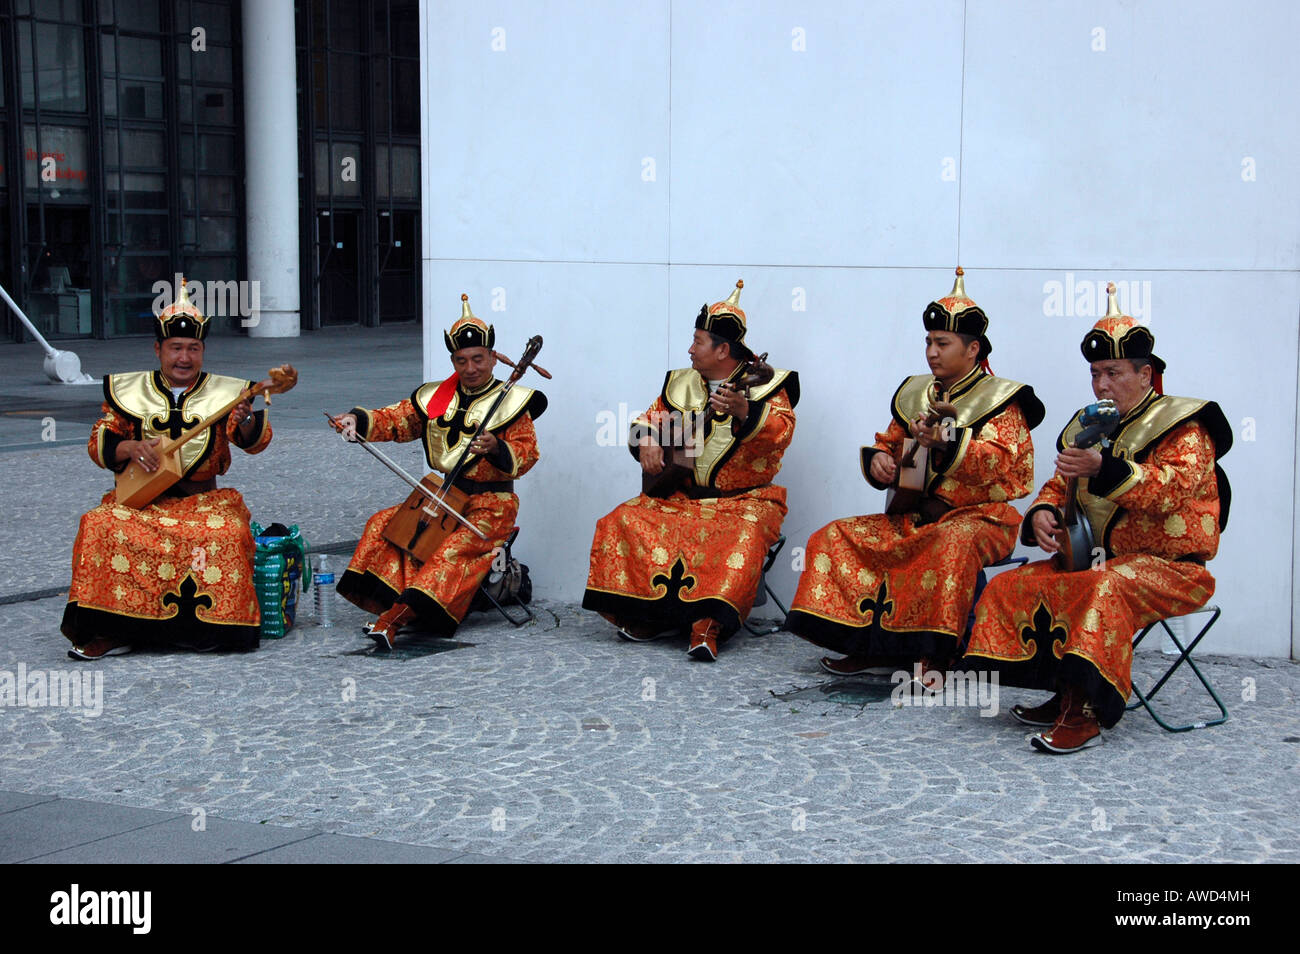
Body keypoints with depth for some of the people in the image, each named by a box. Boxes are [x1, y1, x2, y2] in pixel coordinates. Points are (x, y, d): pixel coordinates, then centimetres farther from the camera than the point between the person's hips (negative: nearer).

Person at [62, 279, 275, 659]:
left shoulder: (224, 392, 4)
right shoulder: (128, 391, 8)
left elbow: (255, 442, -8)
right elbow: (99, 442, 8)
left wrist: (246, 420, -32)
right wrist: (128, 447, -14)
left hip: (204, 498, -1)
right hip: (142, 497, 1)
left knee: (228, 533, -32)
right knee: (100, 525, -26)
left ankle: (213, 625, -14)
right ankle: (113, 631, -18)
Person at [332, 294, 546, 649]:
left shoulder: (510, 402, -3)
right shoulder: (436, 397, 11)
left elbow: (526, 454, -9)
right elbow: (397, 419, 10)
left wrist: (497, 449, -30)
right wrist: (358, 419, -8)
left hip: (490, 502, -6)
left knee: (455, 548, -31)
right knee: (382, 525, -11)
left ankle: (394, 617, -39)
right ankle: (393, 604, -17)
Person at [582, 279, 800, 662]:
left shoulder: (766, 384, -3)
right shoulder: (681, 383, 13)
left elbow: (781, 433, -20)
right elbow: (649, 419, 18)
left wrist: (745, 413, -40)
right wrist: (647, 442, -6)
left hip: (744, 501, -5)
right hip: (682, 497, 5)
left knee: (743, 538, -37)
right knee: (624, 522, -16)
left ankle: (708, 624, -40)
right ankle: (654, 614, -12)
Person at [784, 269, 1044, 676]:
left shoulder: (1000, 401, -4)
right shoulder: (916, 394, 15)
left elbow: (993, 464, -20)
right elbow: (888, 442, 23)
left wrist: (946, 443, -36)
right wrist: (878, 459, -1)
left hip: (978, 516, -7)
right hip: (913, 514, 7)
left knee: (954, 543, -40)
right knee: (837, 537, -7)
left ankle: (935, 655, -35)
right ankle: (868, 643, -9)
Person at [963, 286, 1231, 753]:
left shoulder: (1183, 427, -6)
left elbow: (1169, 491, -23)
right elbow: (1060, 485, 20)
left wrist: (1104, 468, -37)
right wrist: (1043, 512, -5)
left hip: (1169, 565, -8)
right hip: (1097, 557, 8)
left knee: (1105, 591, -38)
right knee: (1011, 586, -7)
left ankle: (1087, 714, -36)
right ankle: (1065, 695, -6)